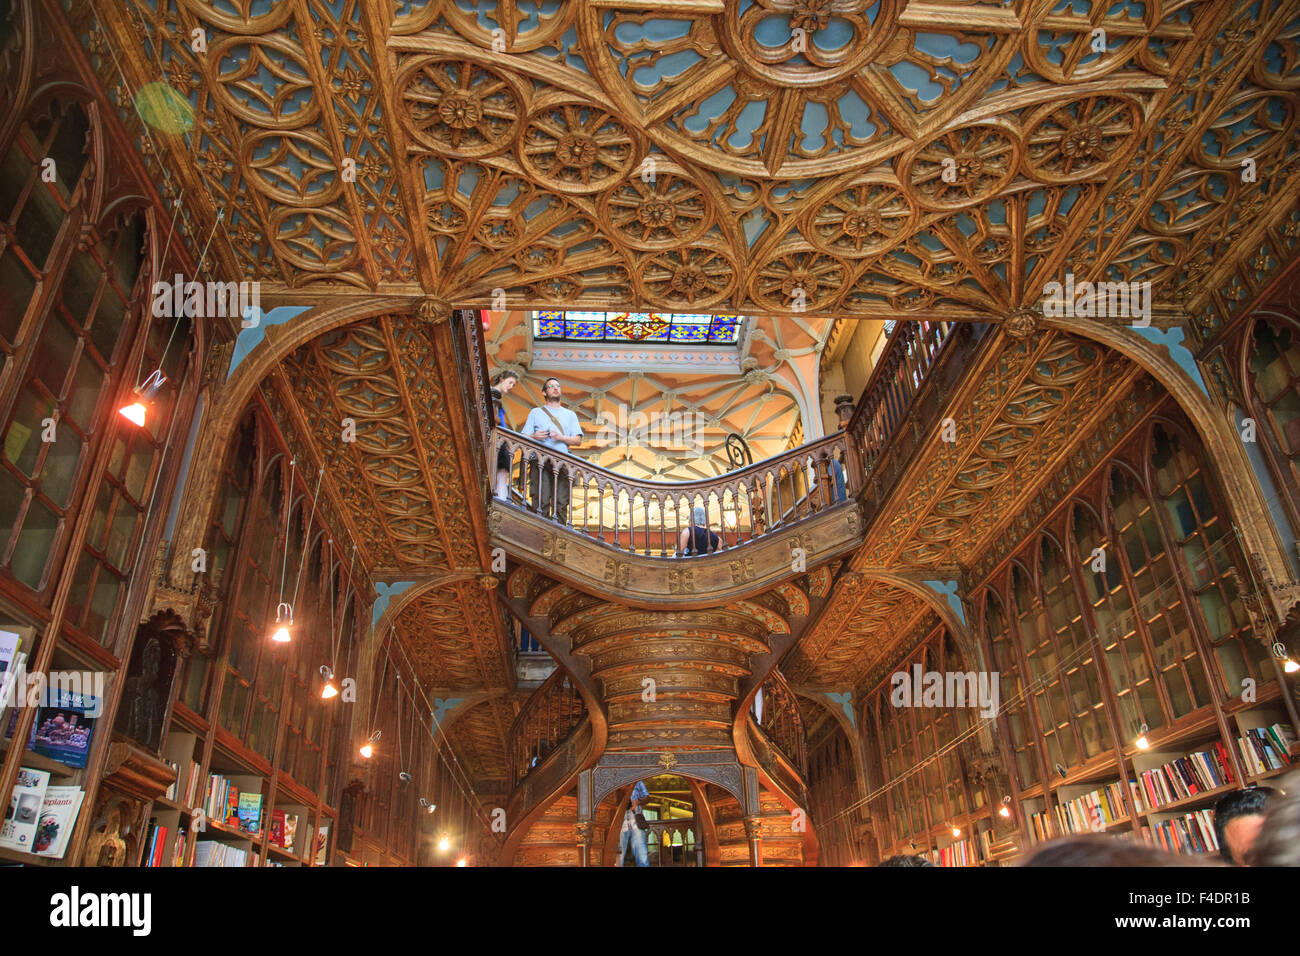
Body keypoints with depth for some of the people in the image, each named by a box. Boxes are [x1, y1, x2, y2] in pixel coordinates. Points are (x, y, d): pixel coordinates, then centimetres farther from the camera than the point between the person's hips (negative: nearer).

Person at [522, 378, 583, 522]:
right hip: (541, 462, -1)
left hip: (562, 463, 1)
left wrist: (561, 437, -5)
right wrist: (535, 437, -9)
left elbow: (578, 440, 12)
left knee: (561, 503, -6)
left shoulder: (570, 414, 23)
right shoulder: (536, 412, 20)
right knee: (541, 502, -10)